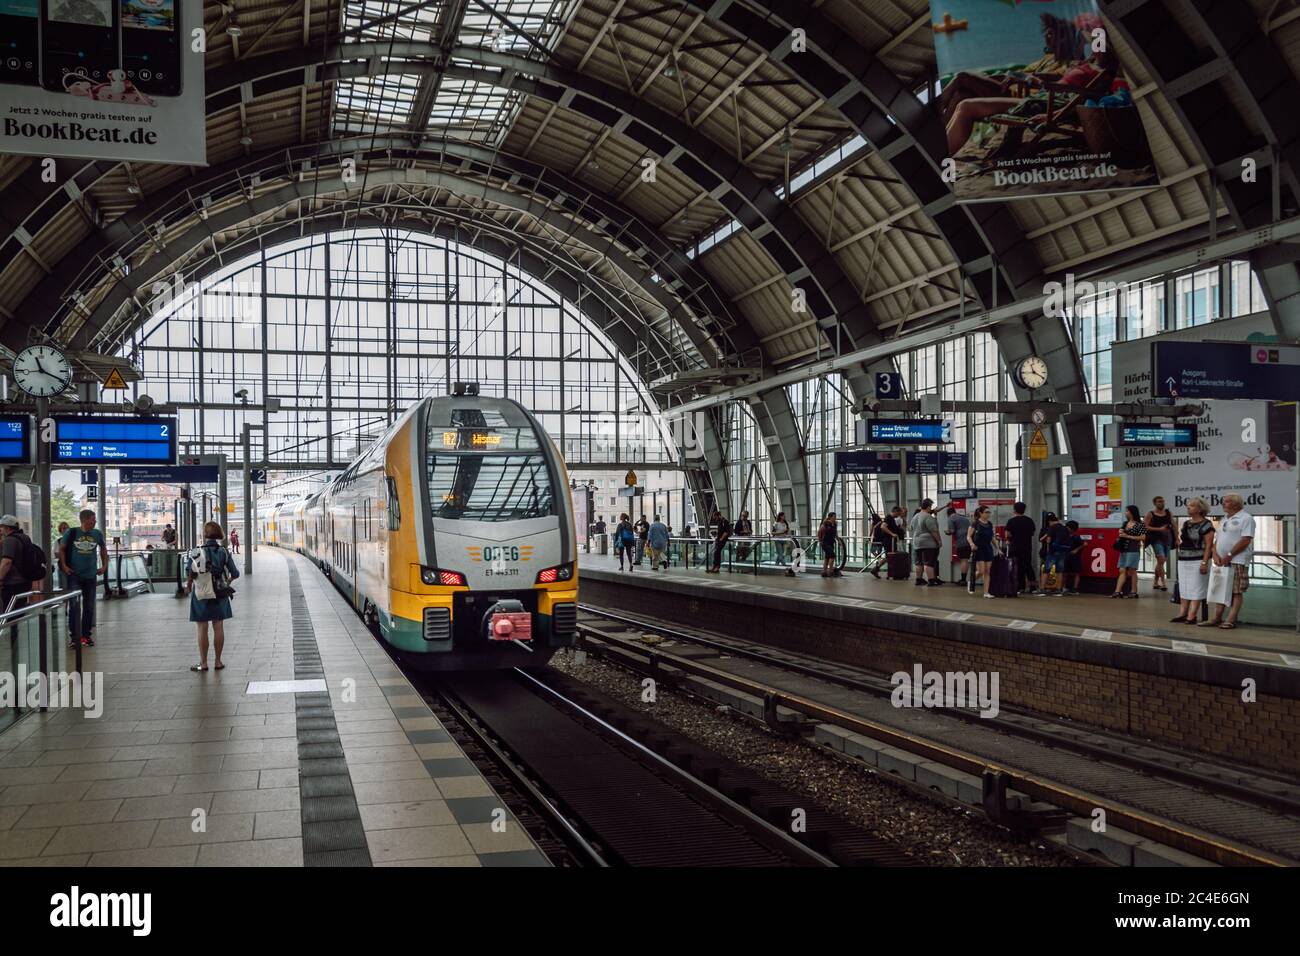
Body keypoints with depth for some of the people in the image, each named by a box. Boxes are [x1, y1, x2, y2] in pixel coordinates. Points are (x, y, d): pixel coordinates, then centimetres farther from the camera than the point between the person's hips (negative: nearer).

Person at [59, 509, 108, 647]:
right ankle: (75, 637, -2)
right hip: (74, 575, -3)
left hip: (90, 575, 3)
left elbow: (103, 549, 18)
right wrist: (64, 566, -5)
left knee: (89, 607, 8)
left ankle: (86, 635, 19)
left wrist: (104, 565, 10)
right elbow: (61, 549, 4)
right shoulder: (71, 533, -6)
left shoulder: (97, 534, 2)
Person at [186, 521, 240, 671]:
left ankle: (203, 663, 8)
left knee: (202, 629, 4)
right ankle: (218, 662, 11)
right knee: (218, 627, 8)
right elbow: (235, 573, -4)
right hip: (219, 595, 3)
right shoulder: (224, 552, -2)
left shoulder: (197, 552, -10)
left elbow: (189, 572, -22)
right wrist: (228, 580, 17)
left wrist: (189, 584, -4)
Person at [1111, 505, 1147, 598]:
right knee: (1122, 571, 0)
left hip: (1133, 550, -7)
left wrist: (1127, 536, -12)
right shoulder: (1125, 523, 16)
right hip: (1123, 550, 7)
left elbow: (1143, 537, -11)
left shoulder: (1139, 525, -5)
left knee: (1132, 570, -3)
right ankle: (1118, 591, -6)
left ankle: (1134, 591, 4)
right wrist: (1120, 533, 6)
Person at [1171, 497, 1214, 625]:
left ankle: (1192, 616, -5)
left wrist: (1205, 563, -20)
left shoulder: (1206, 525, -9)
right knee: (1184, 588, 7)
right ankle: (1182, 614, 10)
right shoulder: (1185, 524, 14)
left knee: (1196, 589, -4)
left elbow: (1209, 545, -14)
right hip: (1184, 561, 8)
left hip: (1198, 561, -8)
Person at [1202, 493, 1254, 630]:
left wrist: (1229, 556, -17)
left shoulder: (1246, 518, -7)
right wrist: (1215, 555, 0)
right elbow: (1217, 539, 18)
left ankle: (1231, 620, -3)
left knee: (1236, 592, -3)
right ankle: (1217, 618, 12)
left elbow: (1245, 540, -16)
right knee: (1220, 590, 8)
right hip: (1221, 561, 8)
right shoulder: (1224, 519, 18)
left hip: (1237, 561, -8)